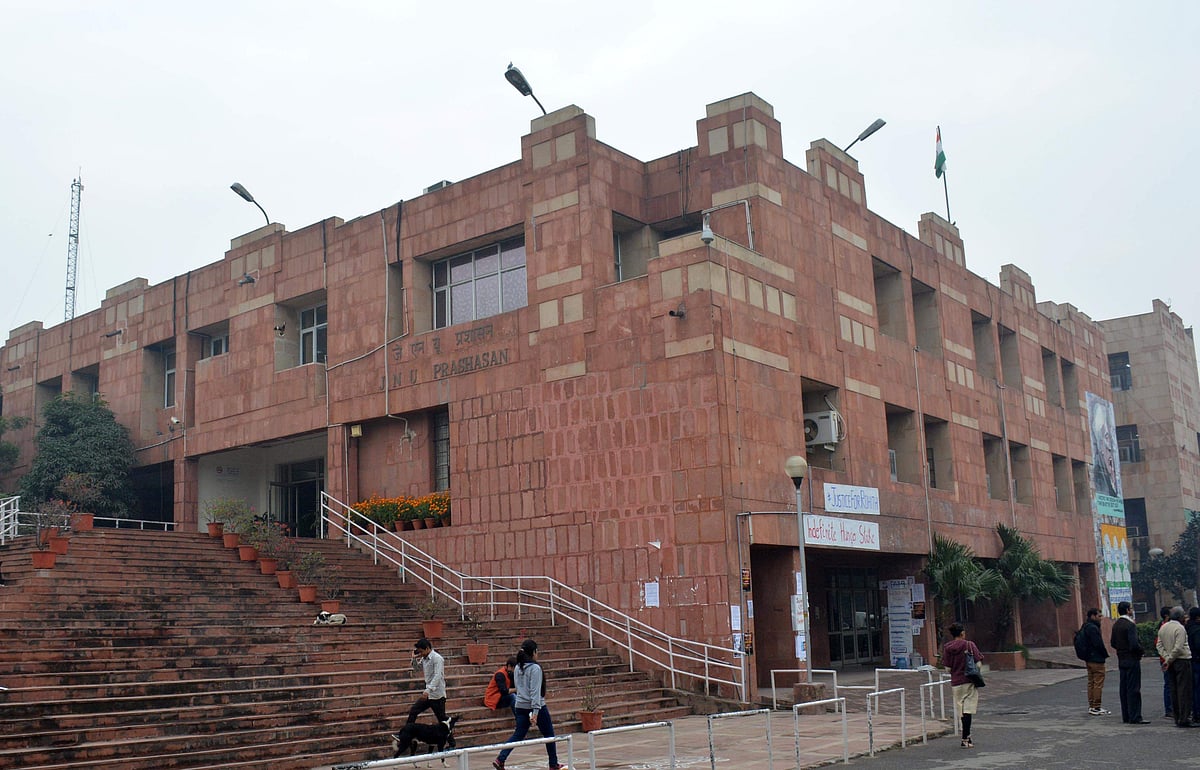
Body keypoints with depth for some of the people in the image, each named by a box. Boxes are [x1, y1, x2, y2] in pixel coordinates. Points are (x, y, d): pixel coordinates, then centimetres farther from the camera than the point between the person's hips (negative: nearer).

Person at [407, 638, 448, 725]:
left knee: (442, 720, 1)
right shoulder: (424, 658, 8)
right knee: (412, 712, 8)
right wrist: (414, 658, 3)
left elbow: (437, 676, -26)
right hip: (428, 694, 8)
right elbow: (415, 668, 23)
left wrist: (428, 690, -35)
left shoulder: (437, 658, -17)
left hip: (437, 695, -8)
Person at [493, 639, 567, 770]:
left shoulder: (517, 668, 7)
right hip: (536, 706, -7)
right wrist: (535, 711, -22)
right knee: (549, 735, 9)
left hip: (520, 706, 7)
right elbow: (535, 690, -20)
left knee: (518, 735, 9)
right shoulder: (535, 668, -15)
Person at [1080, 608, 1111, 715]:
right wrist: (1105, 654, -5)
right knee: (1098, 684, -6)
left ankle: (1091, 706, 18)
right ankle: (1096, 708, -5)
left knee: (1091, 683, 14)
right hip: (1097, 660, -10)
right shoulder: (1093, 628, -18)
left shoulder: (1085, 627, 14)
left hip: (1089, 659, 10)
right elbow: (1098, 644, -21)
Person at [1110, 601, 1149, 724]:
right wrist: (1142, 651, -6)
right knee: (1134, 689, -5)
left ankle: (1126, 716, 15)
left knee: (1124, 689, 11)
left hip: (1122, 661, 9)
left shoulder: (1116, 625, 10)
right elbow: (1134, 644, -23)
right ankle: (1135, 717, -5)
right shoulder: (1130, 625, -17)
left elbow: (1113, 643, 14)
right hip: (1132, 660, -8)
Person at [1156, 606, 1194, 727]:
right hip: (1182, 660, -7)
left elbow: (1159, 645, 9)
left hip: (1172, 663, 7)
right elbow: (1178, 648, -18)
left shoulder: (1163, 627, 10)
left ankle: (1177, 718, 12)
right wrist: (1169, 660, -9)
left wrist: (1166, 658, 1)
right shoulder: (1180, 628, -14)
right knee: (1184, 690, -5)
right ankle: (1184, 719, -7)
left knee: (1174, 690, 10)